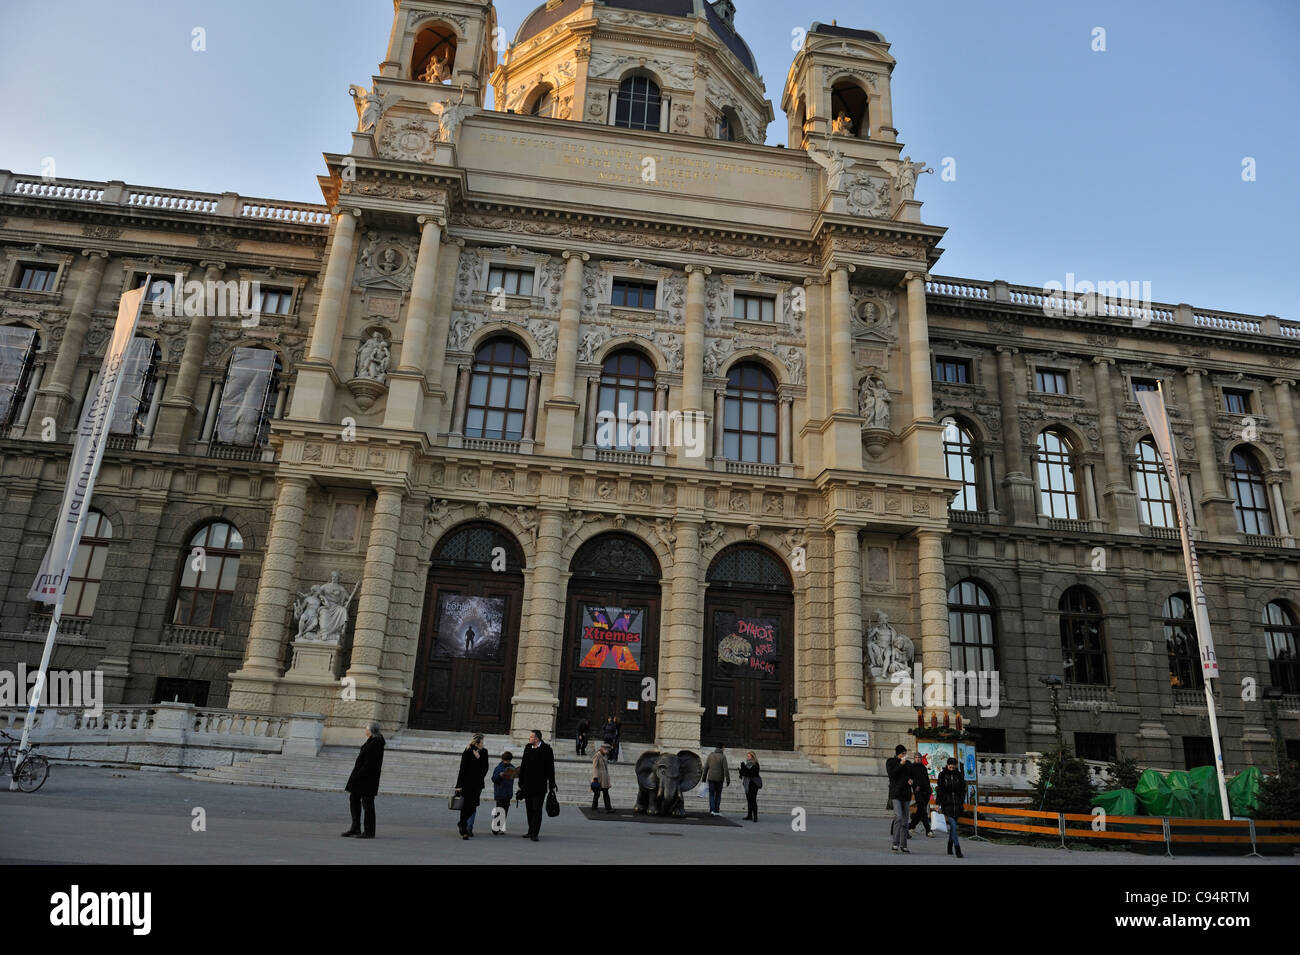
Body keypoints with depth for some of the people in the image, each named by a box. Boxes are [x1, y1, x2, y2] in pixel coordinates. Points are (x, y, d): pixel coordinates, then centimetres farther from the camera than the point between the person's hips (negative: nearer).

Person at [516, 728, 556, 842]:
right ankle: (530, 831, 24)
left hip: (540, 786, -5)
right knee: (529, 809, 12)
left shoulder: (546, 749, -8)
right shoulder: (527, 748, 7)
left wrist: (552, 785, -6)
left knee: (537, 810, -5)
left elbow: (550, 769, -6)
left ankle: (534, 833, -2)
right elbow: (523, 766, 13)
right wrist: (521, 783, 12)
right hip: (528, 785, 5)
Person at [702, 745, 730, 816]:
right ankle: (716, 810, 15)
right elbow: (725, 769, -13)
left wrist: (704, 777, 14)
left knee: (711, 794, 6)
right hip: (719, 779, -2)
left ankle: (712, 810, -8)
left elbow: (706, 767, 4)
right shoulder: (723, 756, -9)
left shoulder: (710, 755, 1)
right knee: (718, 794, 13)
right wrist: (728, 780, -9)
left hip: (711, 778, 2)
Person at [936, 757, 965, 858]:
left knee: (953, 826, 9)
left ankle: (950, 847, 23)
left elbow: (963, 789, 13)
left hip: (957, 804, 3)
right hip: (947, 804, -3)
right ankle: (957, 848, -14)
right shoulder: (942, 775, -1)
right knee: (953, 825, -12)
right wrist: (939, 804, -5)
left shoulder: (958, 775, 6)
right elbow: (939, 790, -1)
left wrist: (962, 801, 3)